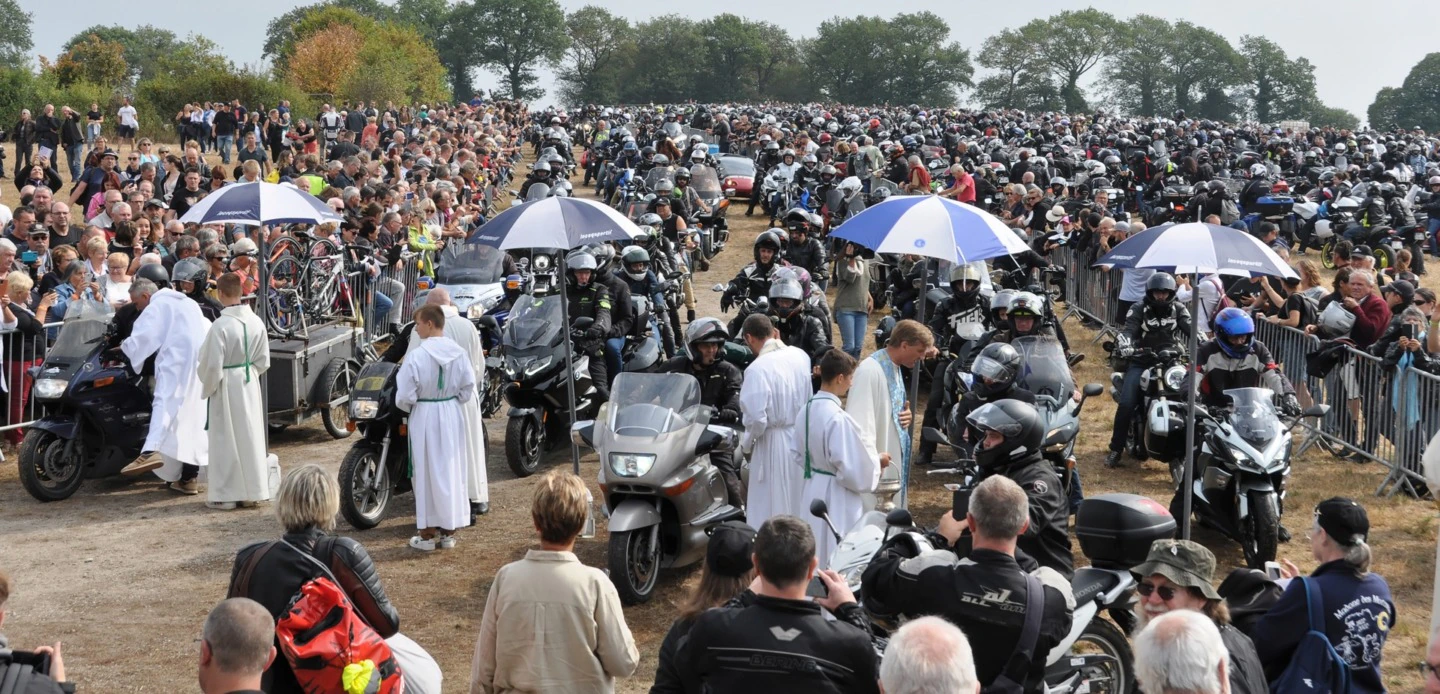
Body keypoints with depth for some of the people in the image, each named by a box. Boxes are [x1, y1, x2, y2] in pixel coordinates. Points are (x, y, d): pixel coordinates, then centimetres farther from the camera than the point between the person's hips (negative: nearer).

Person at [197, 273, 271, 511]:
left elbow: (212, 364, -17)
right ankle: (252, 491, 20)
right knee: (250, 436, 13)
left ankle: (225, 495, 10)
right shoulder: (256, 322, -3)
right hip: (249, 385, 6)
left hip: (225, 386, -5)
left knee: (225, 440, 4)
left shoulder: (220, 326, -21)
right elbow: (263, 361, 4)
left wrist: (207, 388, -1)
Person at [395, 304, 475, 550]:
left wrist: (409, 407, 8)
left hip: (425, 417, -4)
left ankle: (427, 534, 13)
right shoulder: (459, 353, -4)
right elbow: (468, 389, 2)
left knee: (427, 473, 6)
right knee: (452, 471, 12)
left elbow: (405, 397, -13)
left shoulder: (416, 356, -17)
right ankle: (449, 532, 19)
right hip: (452, 416, 4)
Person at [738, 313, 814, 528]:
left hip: (773, 444, -6)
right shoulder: (801, 356, -3)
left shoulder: (758, 368, -21)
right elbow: (808, 397, 7)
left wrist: (746, 445, -4)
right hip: (802, 438, 6)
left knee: (771, 510, 5)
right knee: (798, 503, 21)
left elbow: (756, 418, -22)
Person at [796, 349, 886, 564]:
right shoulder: (839, 418, -27)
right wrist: (877, 461, -6)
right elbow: (854, 470, -23)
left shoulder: (808, 409, -1)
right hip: (837, 497, -8)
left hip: (813, 490, 8)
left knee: (817, 551, 20)